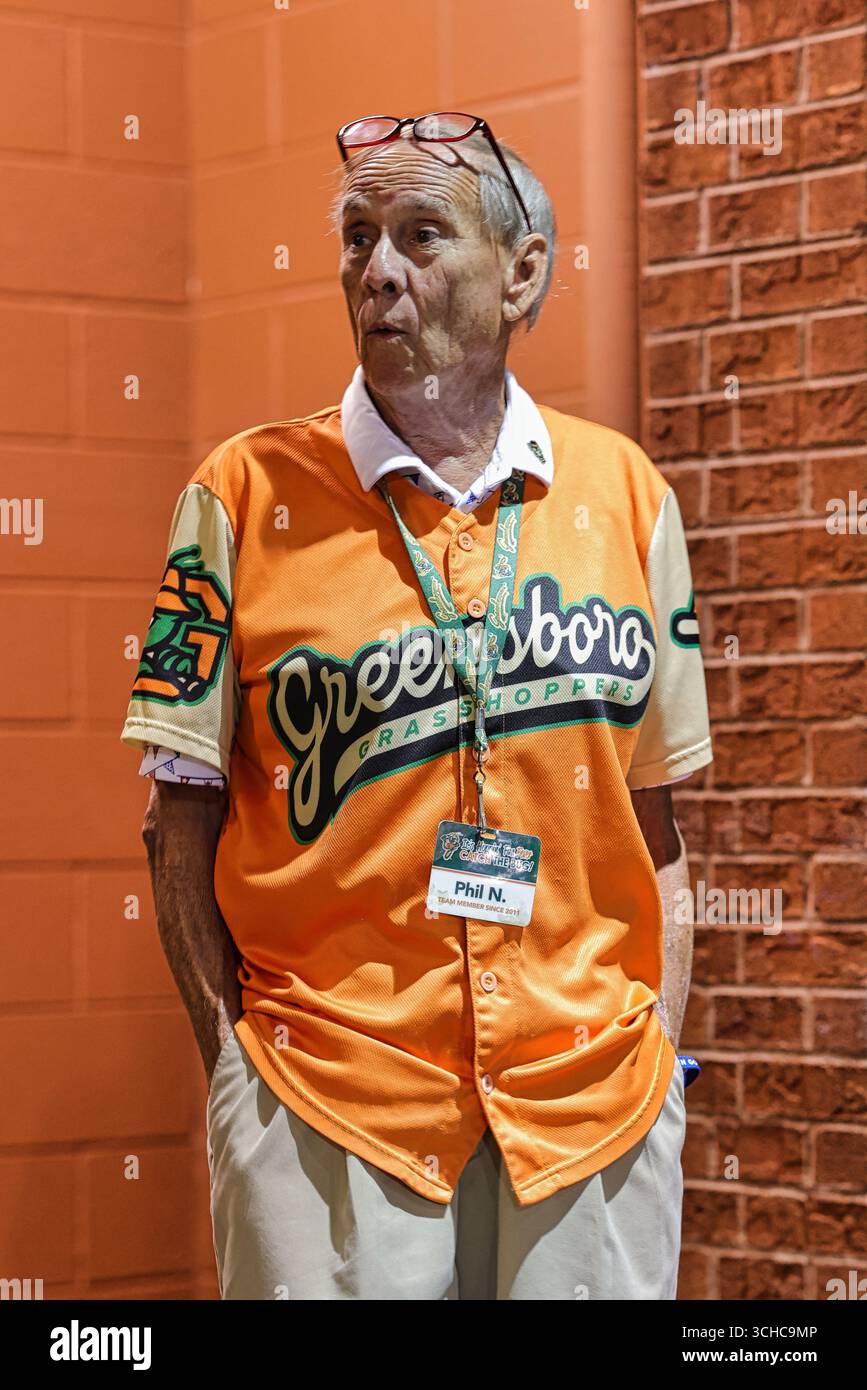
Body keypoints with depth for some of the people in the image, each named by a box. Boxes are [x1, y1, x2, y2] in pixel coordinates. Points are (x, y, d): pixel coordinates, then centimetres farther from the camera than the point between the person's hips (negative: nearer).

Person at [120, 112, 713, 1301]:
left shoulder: (624, 492, 7)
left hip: (595, 1102, 2)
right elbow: (182, 819, 1)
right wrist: (235, 1053, -4)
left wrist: (662, 1042, 4)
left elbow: (652, 812, 11)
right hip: (324, 1102, -2)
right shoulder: (247, 494, 0)